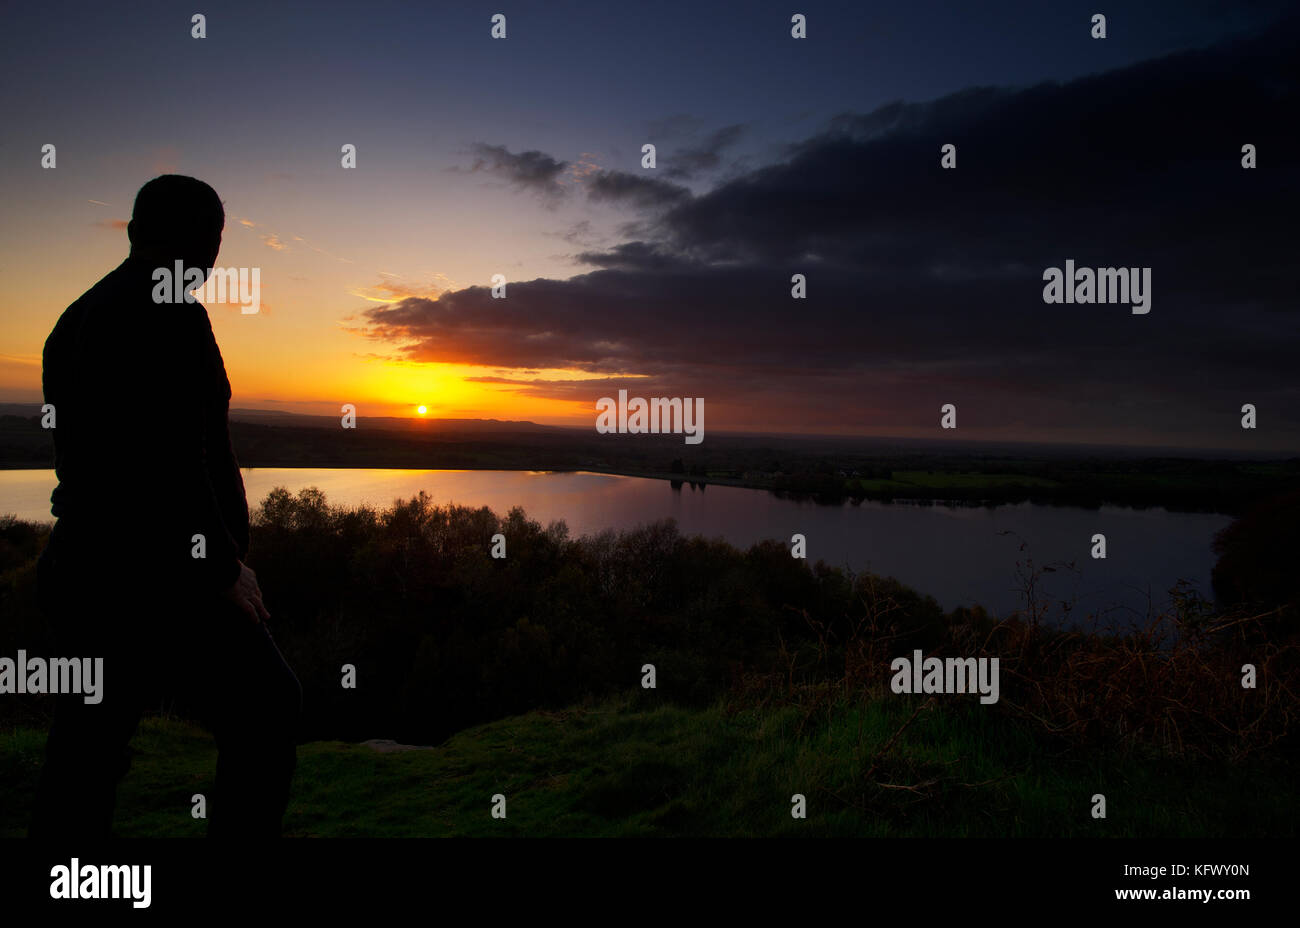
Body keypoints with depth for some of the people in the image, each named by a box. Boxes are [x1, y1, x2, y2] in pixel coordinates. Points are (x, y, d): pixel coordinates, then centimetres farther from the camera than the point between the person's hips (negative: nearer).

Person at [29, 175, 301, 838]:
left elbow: (78, 455, 19)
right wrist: (224, 568, -10)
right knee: (266, 722, 4)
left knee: (82, 762, 14)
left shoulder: (73, 319, 17)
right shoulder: (170, 312, -12)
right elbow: (175, 460, -19)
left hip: (76, 572, 9)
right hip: (158, 580, -9)